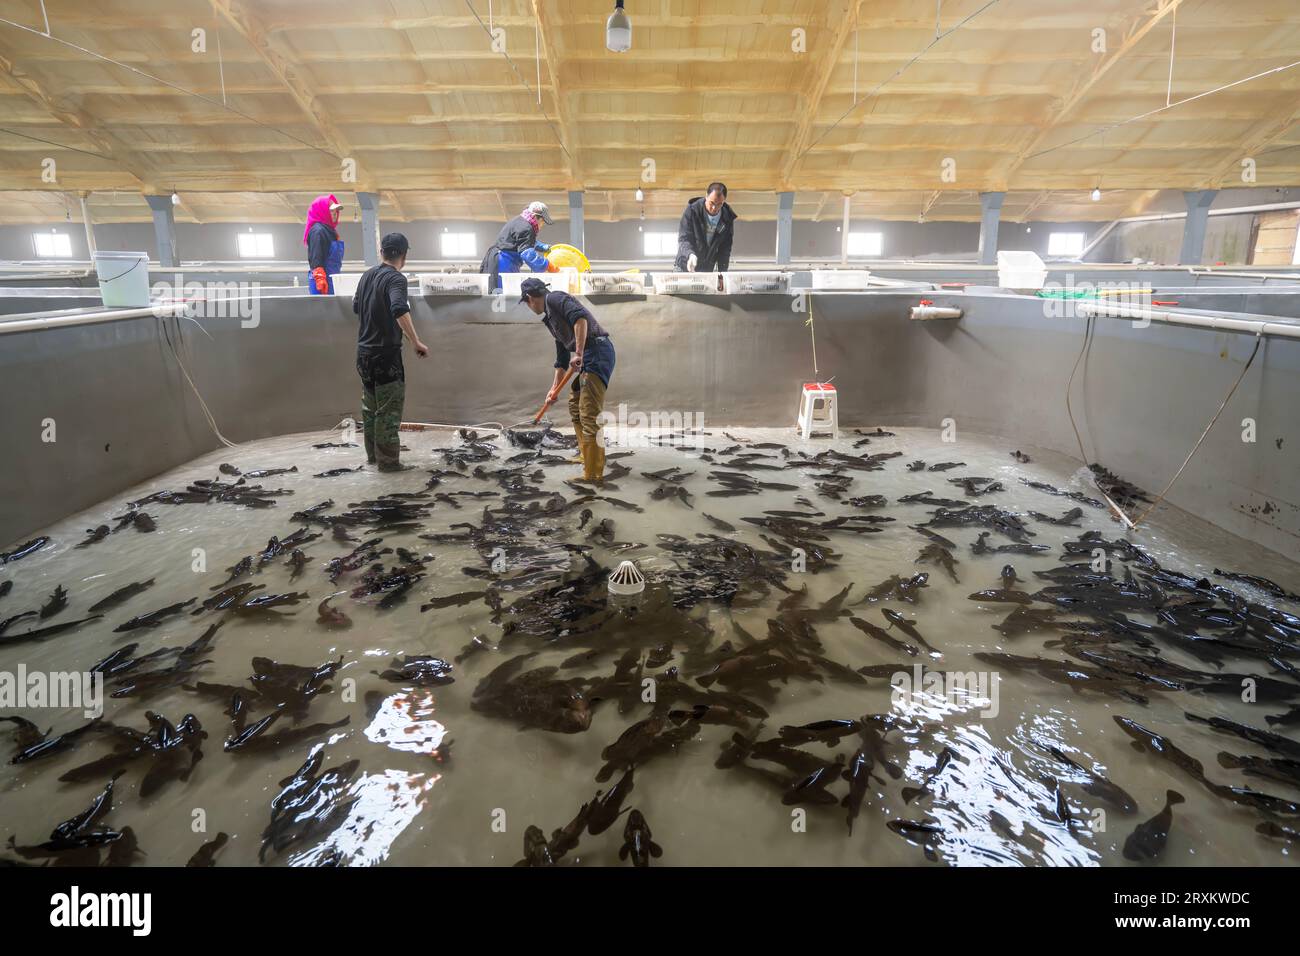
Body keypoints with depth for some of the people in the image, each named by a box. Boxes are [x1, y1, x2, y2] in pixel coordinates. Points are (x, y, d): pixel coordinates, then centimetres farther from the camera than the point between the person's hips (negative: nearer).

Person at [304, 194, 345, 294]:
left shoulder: (330, 230, 18)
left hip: (332, 280, 9)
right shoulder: (318, 231, -9)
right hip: (324, 282, -9)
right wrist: (321, 281, -25)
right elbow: (315, 259, -17)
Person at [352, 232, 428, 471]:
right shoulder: (395, 279, -15)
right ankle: (388, 460, 3)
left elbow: (356, 307, 22)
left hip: (364, 351, 8)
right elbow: (400, 310, -32)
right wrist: (416, 342, -29)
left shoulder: (367, 275, 9)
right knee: (390, 408, 0)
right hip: (386, 353, -8)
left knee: (370, 405, 17)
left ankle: (373, 454, 26)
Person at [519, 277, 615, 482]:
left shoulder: (555, 299, -3)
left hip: (597, 352, -10)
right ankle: (586, 454, 36)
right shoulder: (550, 317, 26)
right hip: (588, 358, 10)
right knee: (575, 404, 24)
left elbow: (580, 317, -22)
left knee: (589, 415, -12)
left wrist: (578, 354, -24)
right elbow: (562, 358, 30)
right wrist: (554, 388, 33)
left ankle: (593, 473, -11)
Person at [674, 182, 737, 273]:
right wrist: (690, 254, -39)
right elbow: (683, 239, -17)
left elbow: (725, 249, 3)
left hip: (708, 271, 2)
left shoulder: (728, 218, -4)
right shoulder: (692, 210, -12)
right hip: (687, 268, -2)